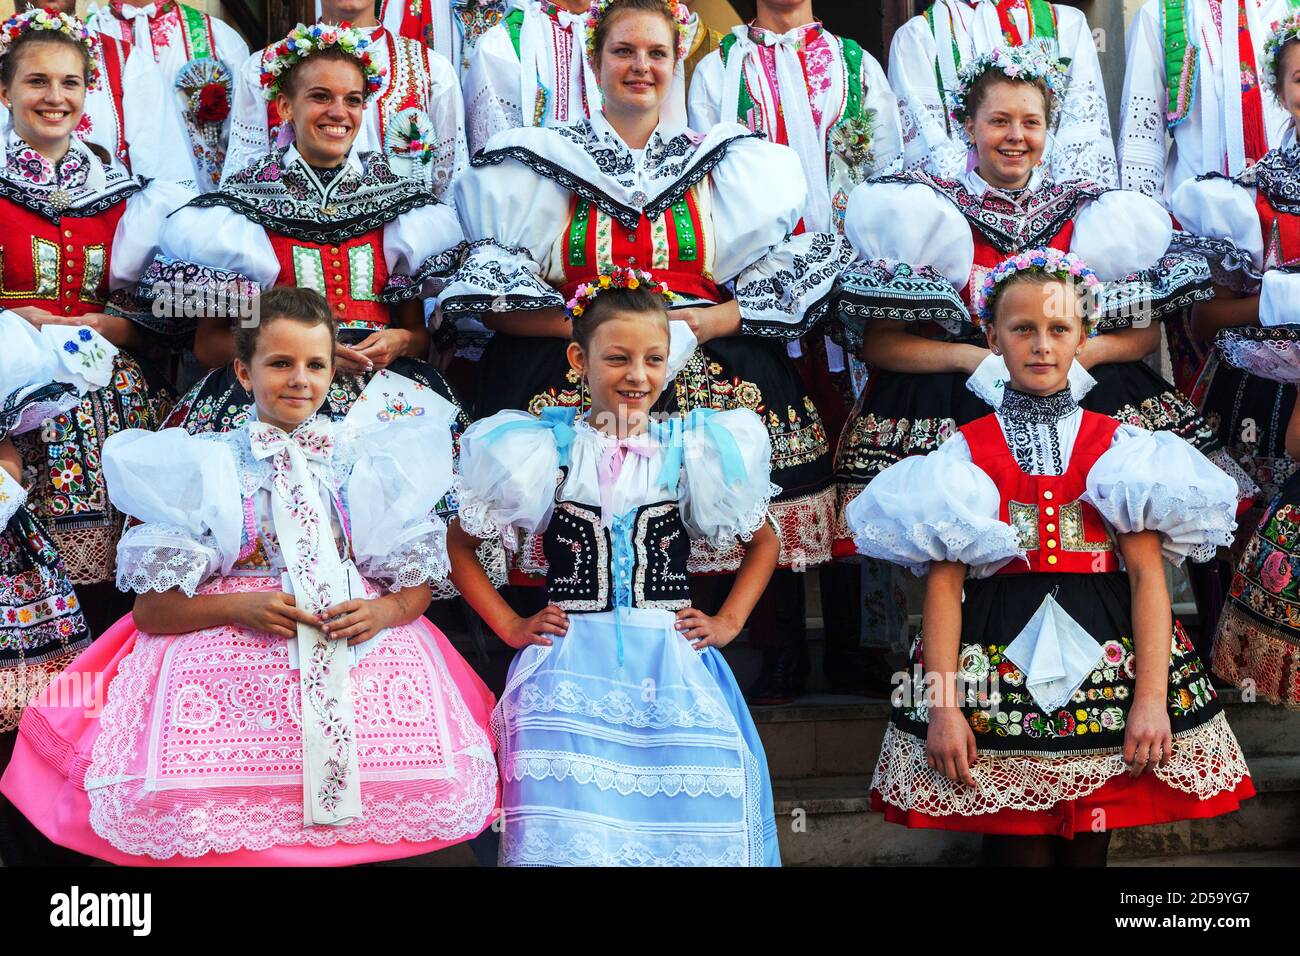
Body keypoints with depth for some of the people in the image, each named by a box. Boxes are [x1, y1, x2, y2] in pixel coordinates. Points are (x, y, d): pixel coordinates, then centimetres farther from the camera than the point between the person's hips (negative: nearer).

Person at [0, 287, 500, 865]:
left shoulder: (365, 464, 14)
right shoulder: (203, 467, 8)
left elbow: (418, 585, 14)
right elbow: (151, 610, 4)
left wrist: (382, 611, -8)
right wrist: (239, 606, -13)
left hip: (359, 641, 2)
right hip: (226, 648, -1)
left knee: (440, 788, -23)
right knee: (167, 797, -27)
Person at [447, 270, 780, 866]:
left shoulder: (689, 452, 7)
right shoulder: (549, 452, 3)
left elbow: (762, 543, 20)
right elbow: (459, 544, 11)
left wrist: (728, 623, 8)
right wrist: (510, 627, 5)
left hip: (674, 668, 1)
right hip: (571, 669, -1)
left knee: (691, 828, -7)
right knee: (569, 834, -8)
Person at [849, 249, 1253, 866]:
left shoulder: (1117, 446, 7)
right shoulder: (965, 452, 5)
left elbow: (1147, 572, 0)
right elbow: (943, 583, -1)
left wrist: (1152, 697, -10)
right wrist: (942, 706, -9)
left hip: (1107, 658, 1)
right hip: (998, 658, -1)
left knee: (1090, 843, 6)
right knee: (1018, 845, 0)